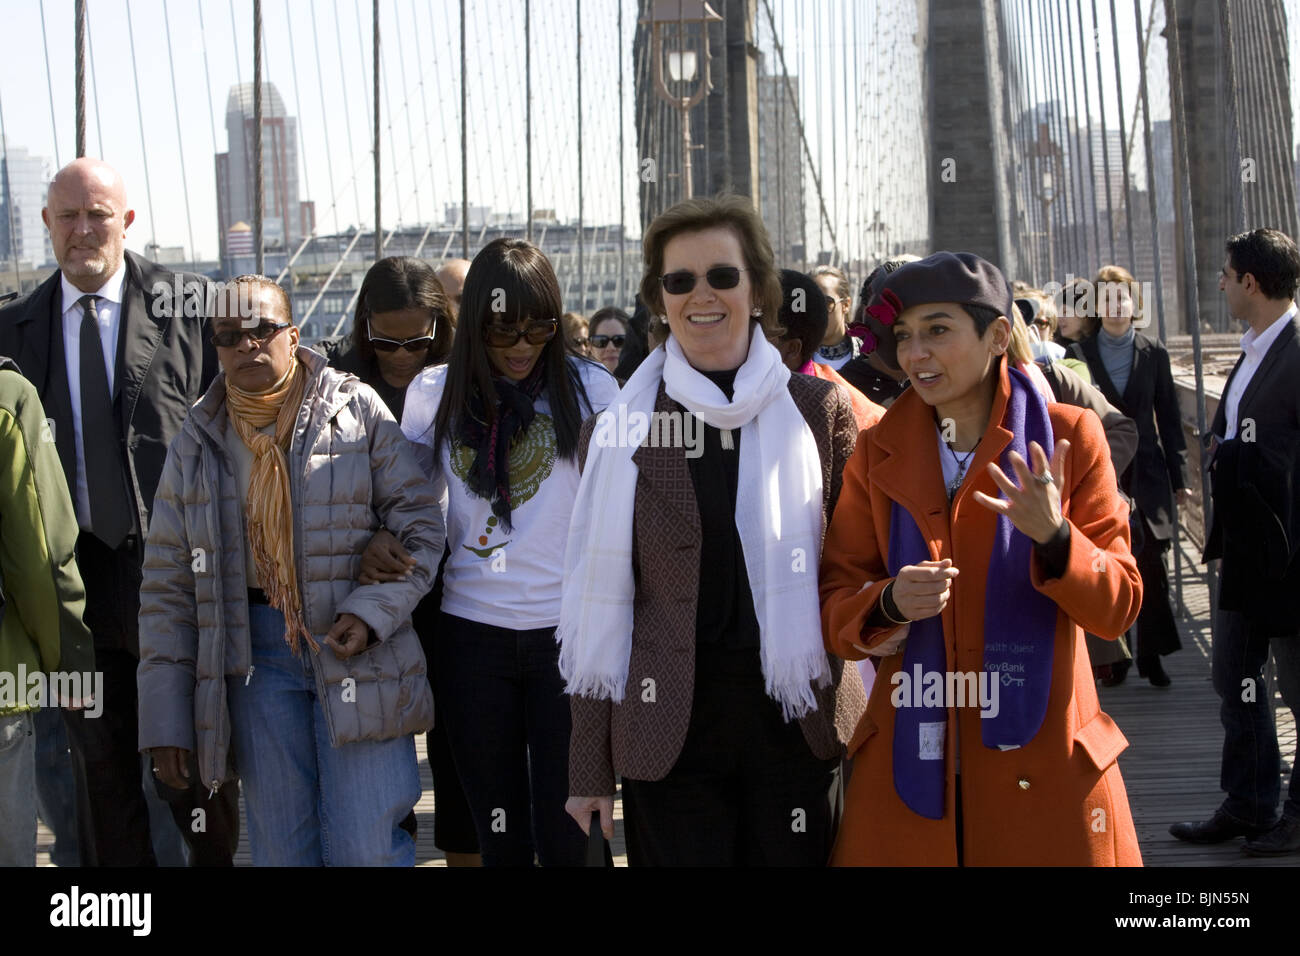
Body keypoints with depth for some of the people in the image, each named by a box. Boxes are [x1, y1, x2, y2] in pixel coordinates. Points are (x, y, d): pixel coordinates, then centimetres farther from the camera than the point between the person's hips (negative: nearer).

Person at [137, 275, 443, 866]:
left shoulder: (358, 409, 1)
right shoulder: (197, 444, 8)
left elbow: (420, 521, 1)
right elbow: (168, 584, 8)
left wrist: (374, 611, -16)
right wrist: (164, 720, 3)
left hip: (356, 647, -3)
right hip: (255, 652, 3)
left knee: (366, 849, -6)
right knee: (279, 848, 7)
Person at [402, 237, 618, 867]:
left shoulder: (590, 390, 0)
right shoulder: (434, 394, 5)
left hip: (569, 631, -2)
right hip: (472, 634, 2)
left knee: (567, 836, -3)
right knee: (499, 834, 9)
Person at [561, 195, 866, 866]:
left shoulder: (817, 409, 3)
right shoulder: (618, 433, 2)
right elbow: (599, 604, 3)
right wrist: (589, 766, 1)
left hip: (796, 722, 1)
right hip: (668, 730, 0)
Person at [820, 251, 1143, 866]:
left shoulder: (1068, 438, -1)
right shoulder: (877, 454, 5)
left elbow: (1117, 608, -4)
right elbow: (834, 611, 3)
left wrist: (1053, 536, -22)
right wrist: (889, 603, -18)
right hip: (912, 764, 2)